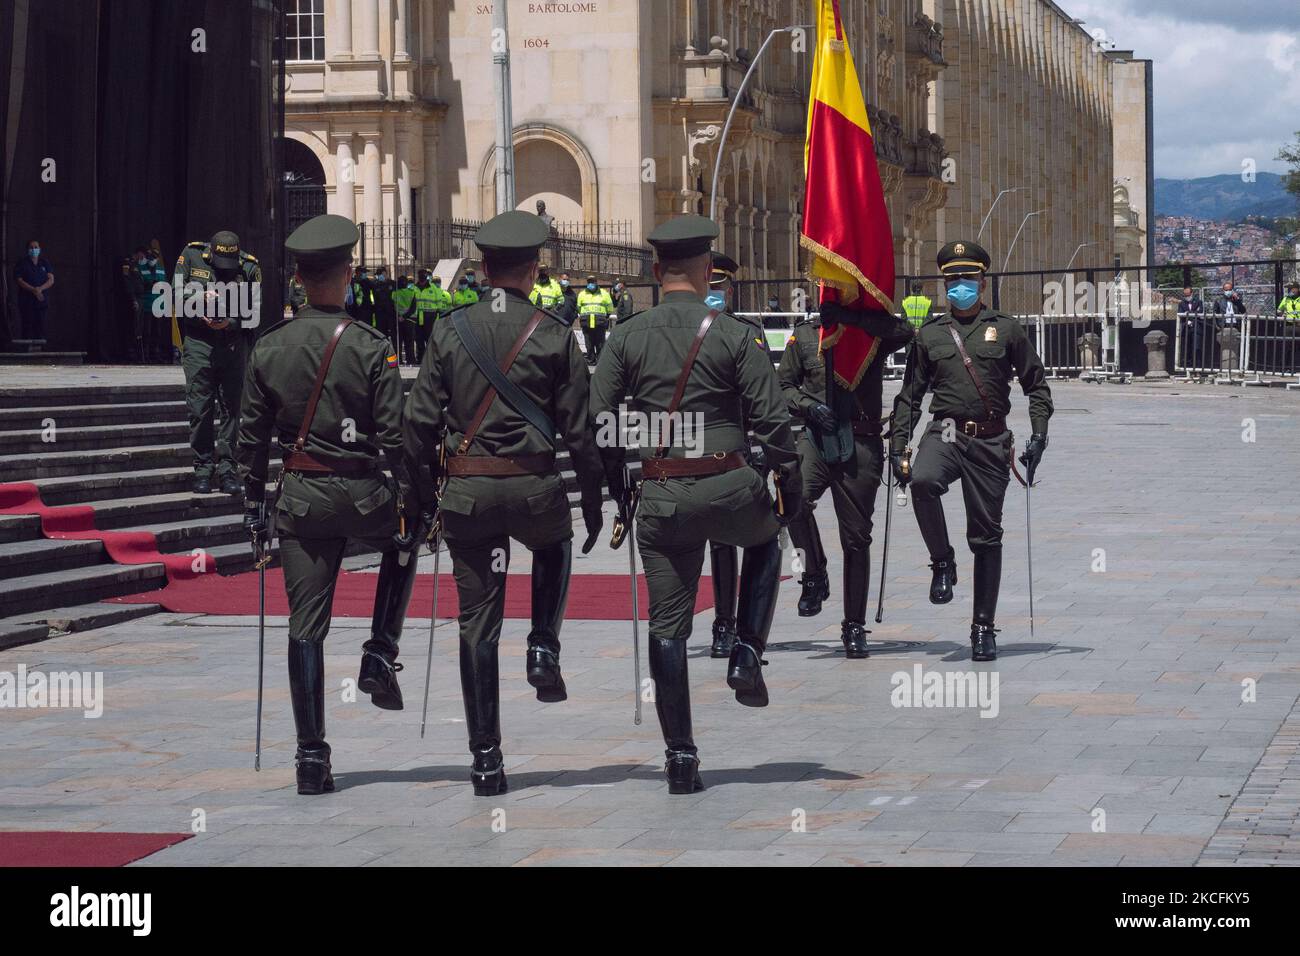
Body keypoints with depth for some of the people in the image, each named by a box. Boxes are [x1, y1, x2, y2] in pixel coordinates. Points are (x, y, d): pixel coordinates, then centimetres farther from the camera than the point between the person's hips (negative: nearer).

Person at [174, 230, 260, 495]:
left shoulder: (249, 267, -2)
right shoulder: (191, 256, 0)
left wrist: (231, 322, -20)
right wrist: (202, 296, -16)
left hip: (233, 344, 0)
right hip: (198, 343, 0)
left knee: (232, 407, 2)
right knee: (199, 408, 0)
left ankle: (227, 468, 7)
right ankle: (203, 468, 9)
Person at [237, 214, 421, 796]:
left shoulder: (268, 348, 1)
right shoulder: (371, 348, -9)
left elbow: (252, 435, 7)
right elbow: (395, 436, -9)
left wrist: (252, 501, 17)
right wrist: (413, 503, -1)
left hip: (298, 497, 2)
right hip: (360, 493, -2)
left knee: (305, 628, 5)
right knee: (403, 538, 32)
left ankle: (311, 758, 4)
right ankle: (380, 656, 19)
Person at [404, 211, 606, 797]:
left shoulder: (448, 331, 2)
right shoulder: (553, 335, -3)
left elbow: (419, 421, 1)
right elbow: (579, 429, -1)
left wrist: (425, 494, 11)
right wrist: (593, 501, 8)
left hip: (464, 491, 1)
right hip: (533, 486, -1)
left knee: (476, 621, 7)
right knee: (554, 546, 35)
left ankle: (486, 759, 8)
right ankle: (544, 650, 15)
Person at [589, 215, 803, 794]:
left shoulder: (625, 338, 3)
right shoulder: (736, 335, -4)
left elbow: (600, 422, 2)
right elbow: (771, 420, -6)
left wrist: (616, 491, 14)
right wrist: (791, 485, 6)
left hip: (659, 498, 2)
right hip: (728, 487, -2)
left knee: (667, 626, 9)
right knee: (766, 541, 33)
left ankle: (679, 754, 8)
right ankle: (746, 654, 17)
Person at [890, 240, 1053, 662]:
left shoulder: (1006, 329, 8)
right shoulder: (929, 335, 12)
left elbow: (1037, 385, 11)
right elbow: (910, 395, 17)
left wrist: (1038, 436, -2)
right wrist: (897, 447, 9)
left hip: (990, 441, 0)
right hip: (945, 432, 0)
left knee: (986, 535, 1)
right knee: (923, 481, -34)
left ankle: (983, 628, 10)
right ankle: (943, 562, -12)